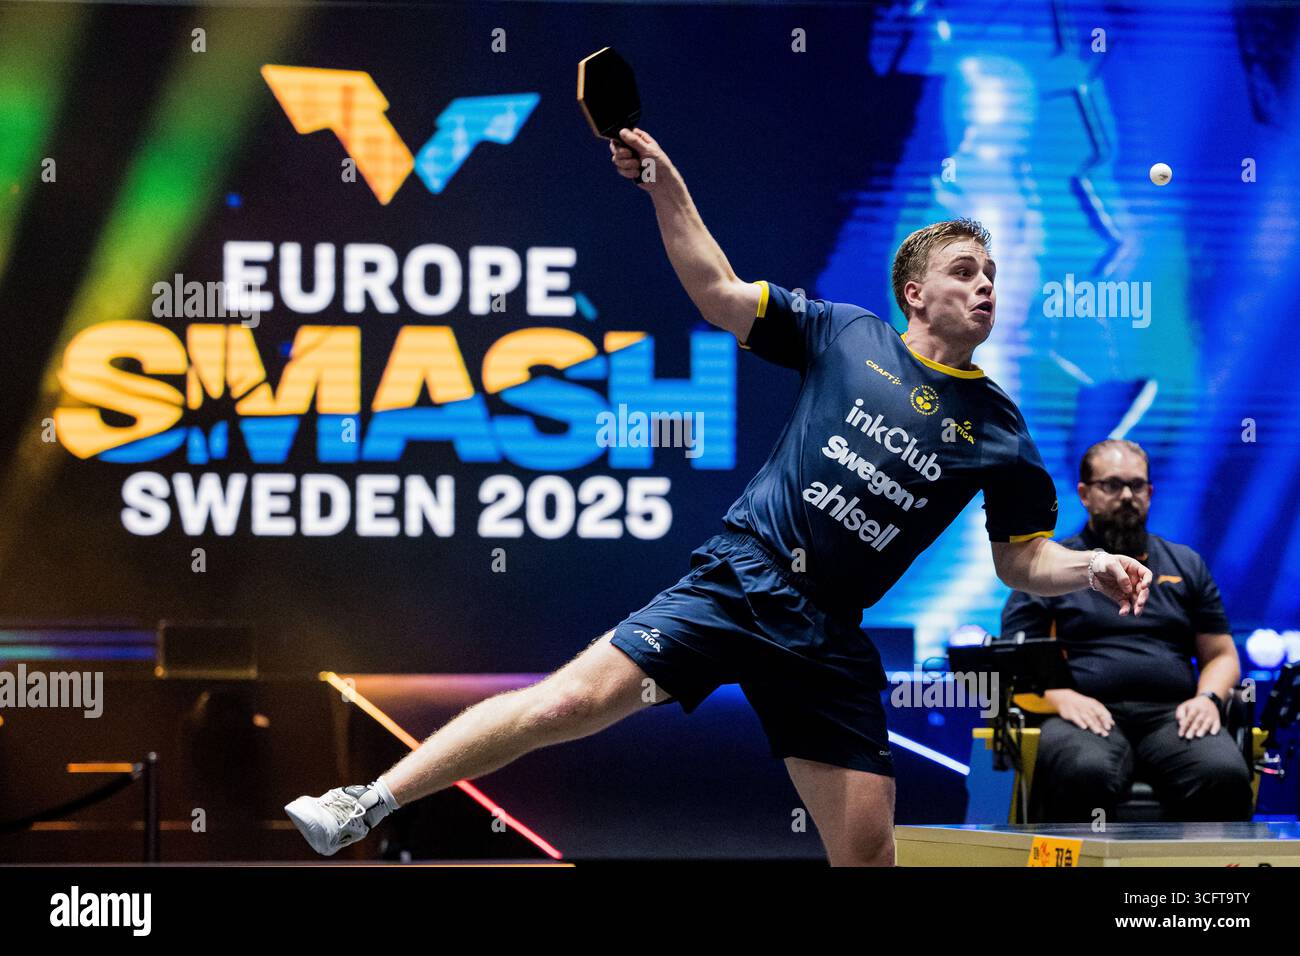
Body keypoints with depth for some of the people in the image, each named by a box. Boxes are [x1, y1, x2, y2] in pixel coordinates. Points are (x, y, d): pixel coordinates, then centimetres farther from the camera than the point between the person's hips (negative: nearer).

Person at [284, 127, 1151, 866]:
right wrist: (666, 188, -5)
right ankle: (369, 804, -8)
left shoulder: (998, 429, 8)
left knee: (866, 847, -3)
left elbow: (1023, 560, 13)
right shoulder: (845, 335, 4)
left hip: (829, 642, 3)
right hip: (740, 577, -2)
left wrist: (1090, 569, -7)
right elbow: (719, 295, 5)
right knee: (571, 701, -17)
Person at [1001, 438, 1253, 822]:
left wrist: (1208, 697, 1)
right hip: (1089, 714, -2)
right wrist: (1060, 696, -11)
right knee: (1084, 775, -40)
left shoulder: (1187, 565, 25)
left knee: (1225, 774, -34)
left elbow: (1221, 655, 24)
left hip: (1171, 715, 2)